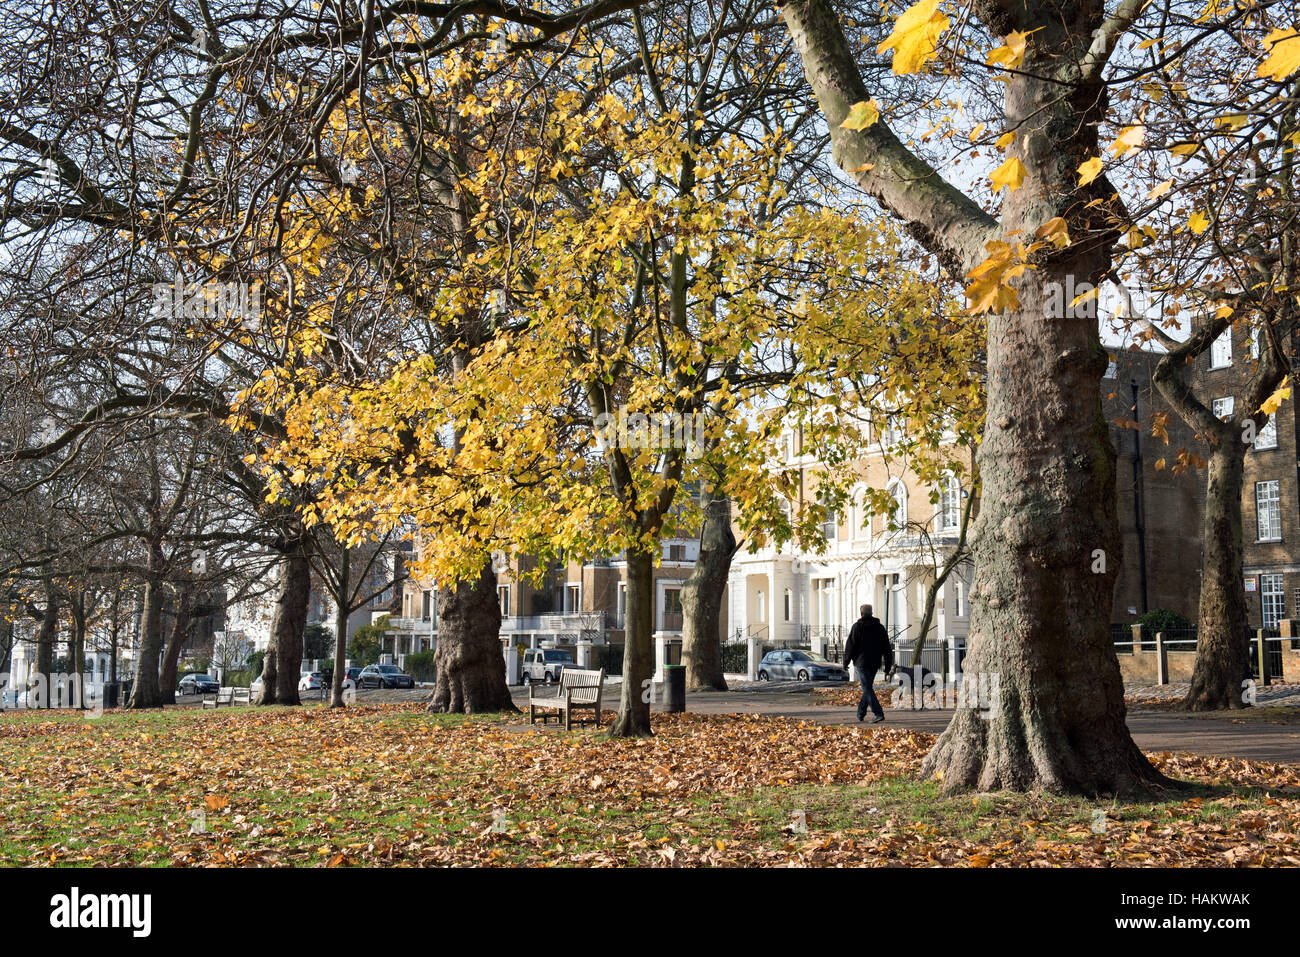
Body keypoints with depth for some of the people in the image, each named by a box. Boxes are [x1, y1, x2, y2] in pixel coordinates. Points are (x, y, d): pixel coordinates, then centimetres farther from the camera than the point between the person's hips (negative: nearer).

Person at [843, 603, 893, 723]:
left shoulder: (857, 626, -4)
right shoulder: (880, 627, 9)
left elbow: (850, 645, -6)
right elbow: (887, 647, 9)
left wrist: (846, 661, 2)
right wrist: (888, 665, 11)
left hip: (862, 662, -5)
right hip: (875, 663, 5)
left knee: (867, 689, -8)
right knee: (867, 687, 18)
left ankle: (879, 713, -21)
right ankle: (861, 713, 26)